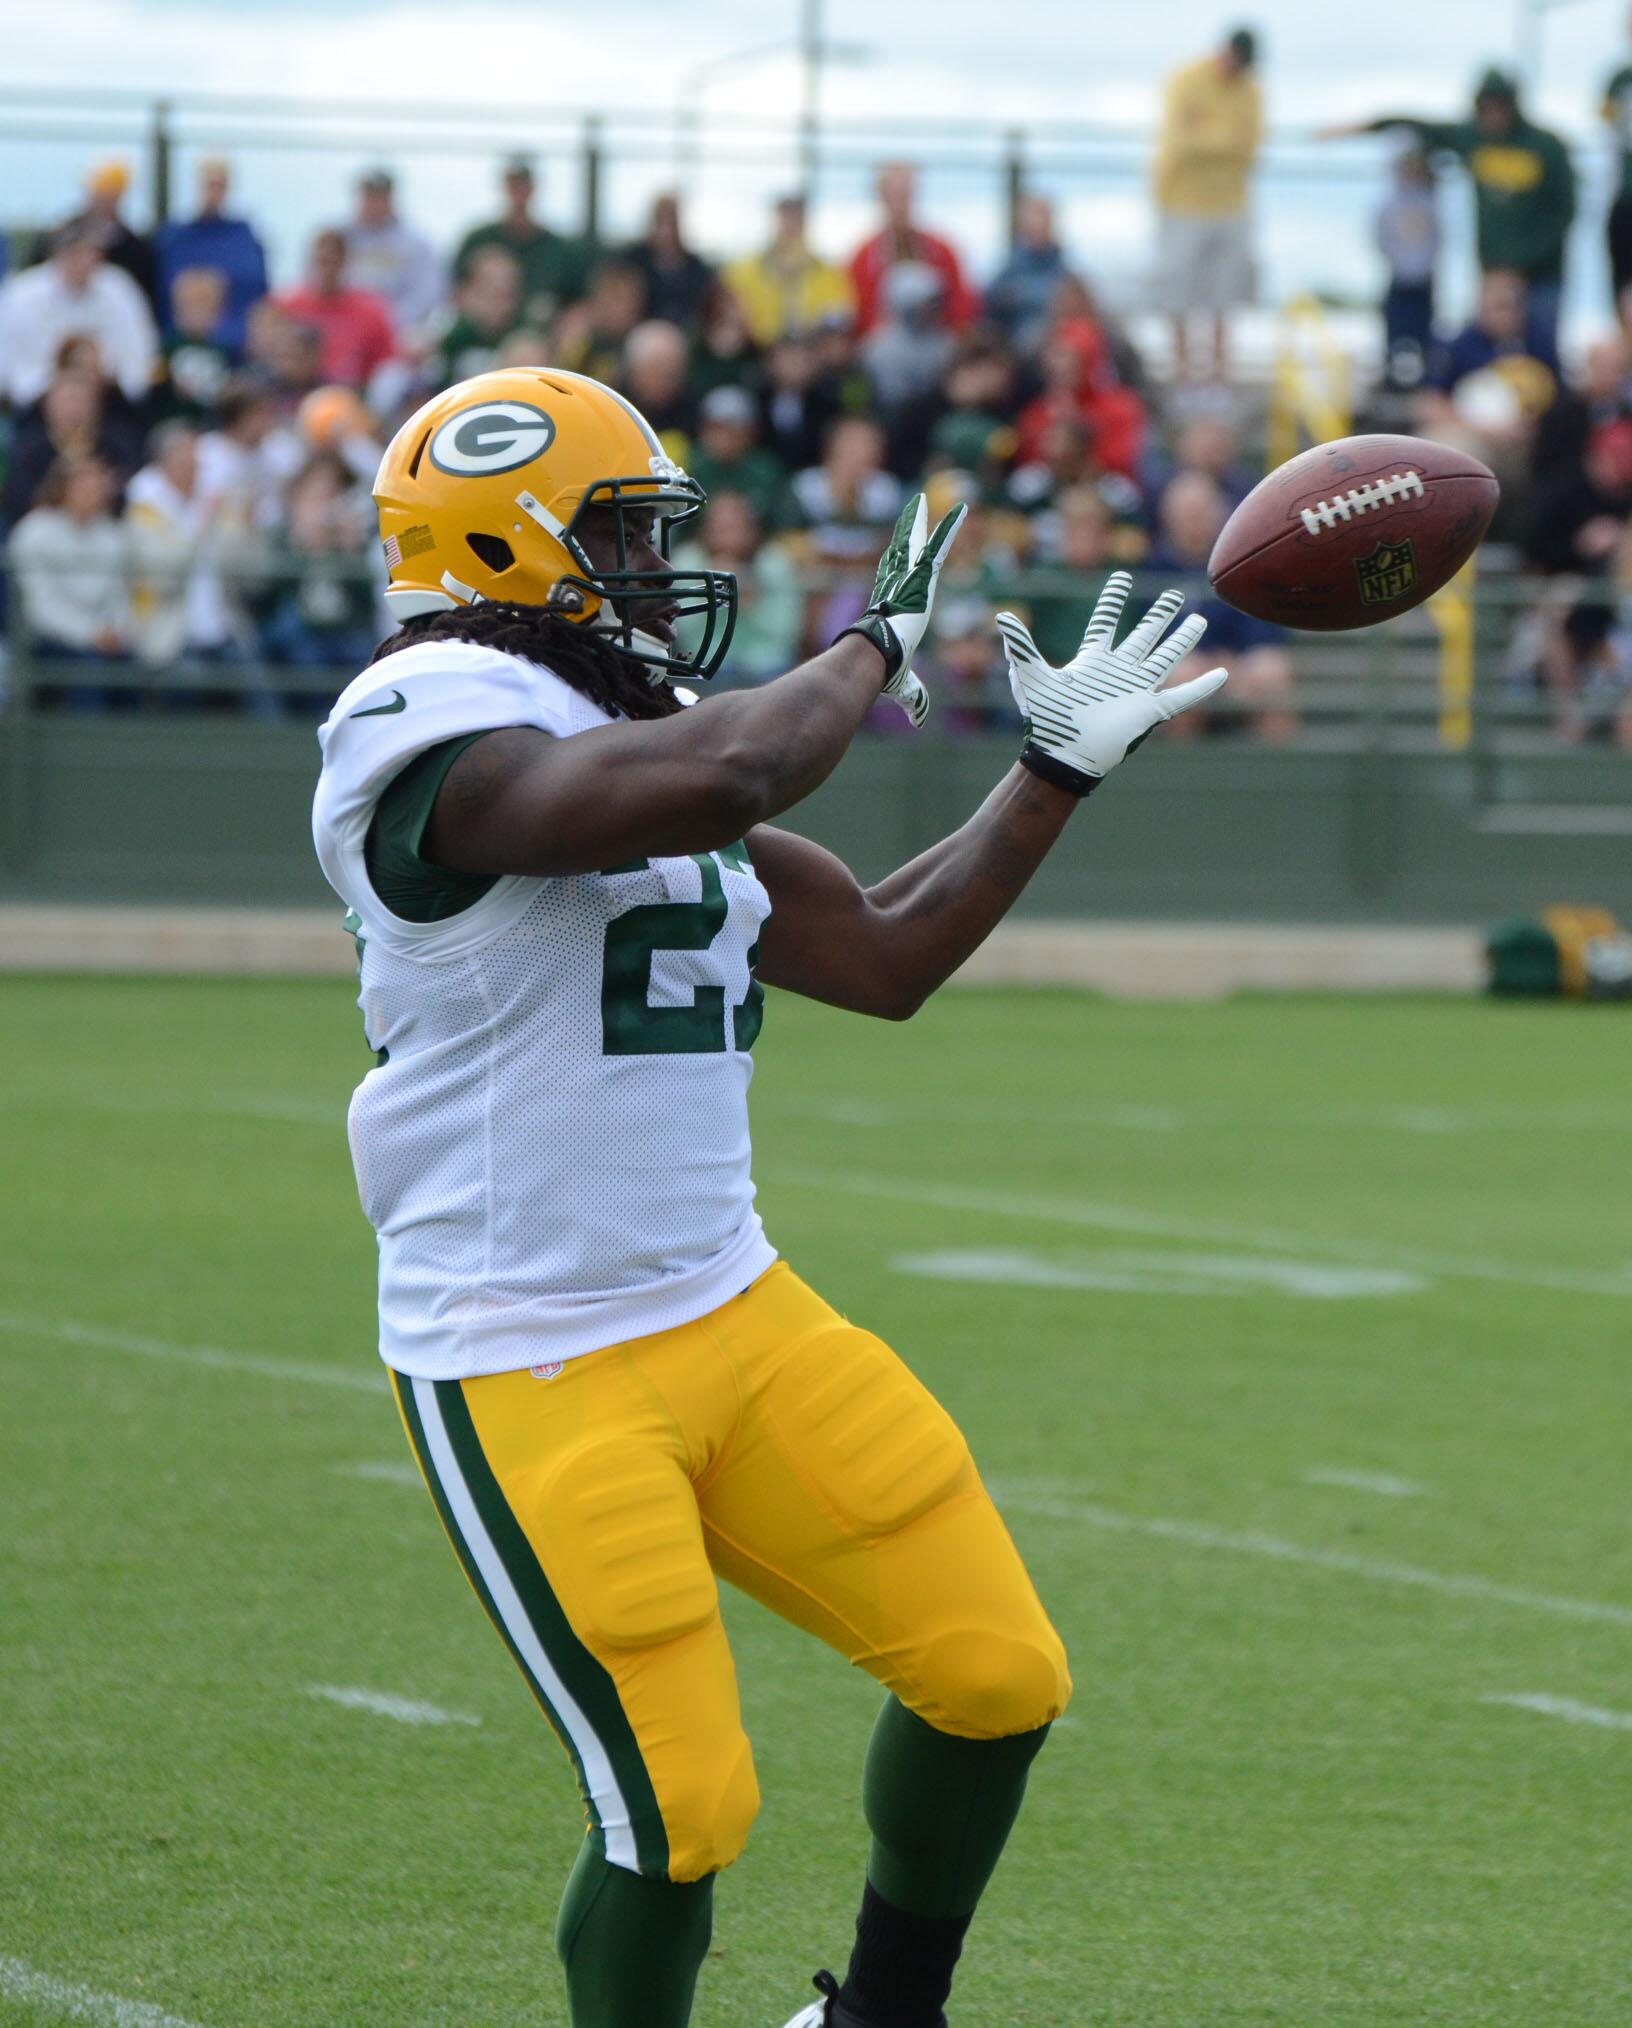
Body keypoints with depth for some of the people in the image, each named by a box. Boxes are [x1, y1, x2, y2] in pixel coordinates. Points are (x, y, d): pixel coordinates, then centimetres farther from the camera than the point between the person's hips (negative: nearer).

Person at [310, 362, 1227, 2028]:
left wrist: (1060, 770, 17)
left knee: (995, 1677, 8)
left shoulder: (642, 737, 13)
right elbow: (717, 781, -35)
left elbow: (885, 956, 19)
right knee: (677, 1811, -9)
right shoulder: (439, 734, -17)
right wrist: (868, 656, -17)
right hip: (532, 1374, -9)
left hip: (738, 1321, 9)